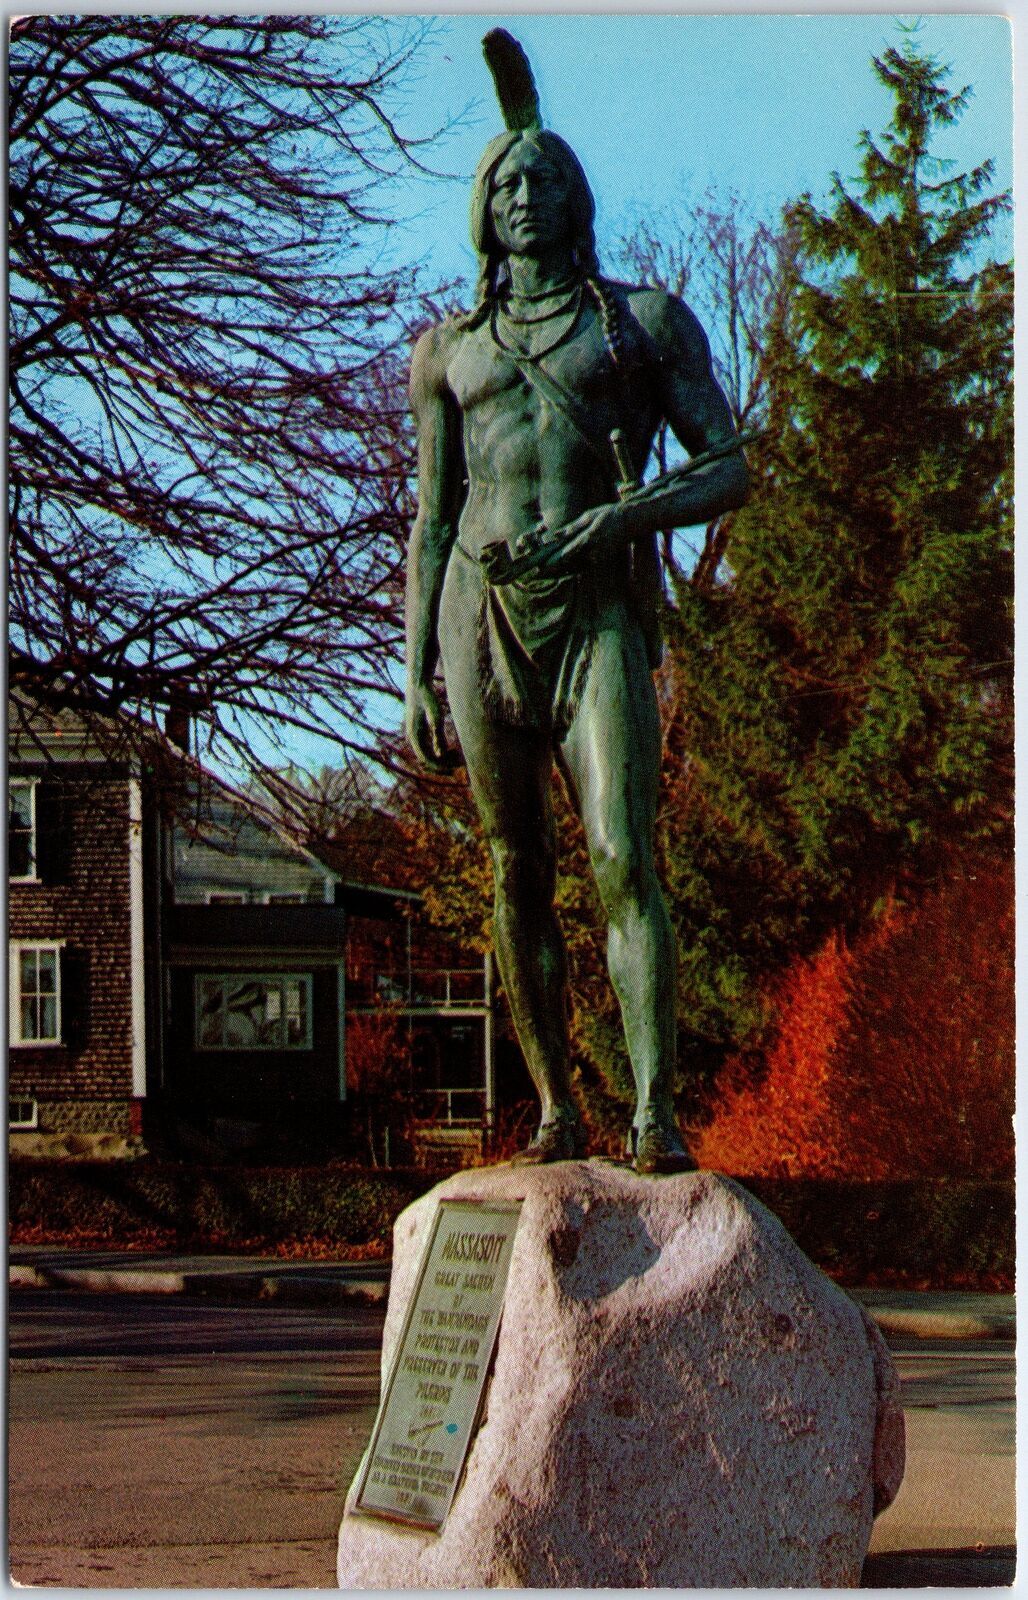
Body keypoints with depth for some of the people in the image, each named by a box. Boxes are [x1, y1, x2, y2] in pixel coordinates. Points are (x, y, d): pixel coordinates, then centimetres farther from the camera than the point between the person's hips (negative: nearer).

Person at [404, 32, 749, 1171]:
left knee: (623, 855, -17)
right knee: (520, 871, 2)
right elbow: (430, 523, 17)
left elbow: (731, 471, 5)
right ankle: (554, 1109, 9)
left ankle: (656, 1114, -25)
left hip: (598, 615, -3)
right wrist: (416, 677, 8)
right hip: (482, 613, 3)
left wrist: (624, 517, -14)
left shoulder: (648, 321, 11)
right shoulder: (447, 353, 18)